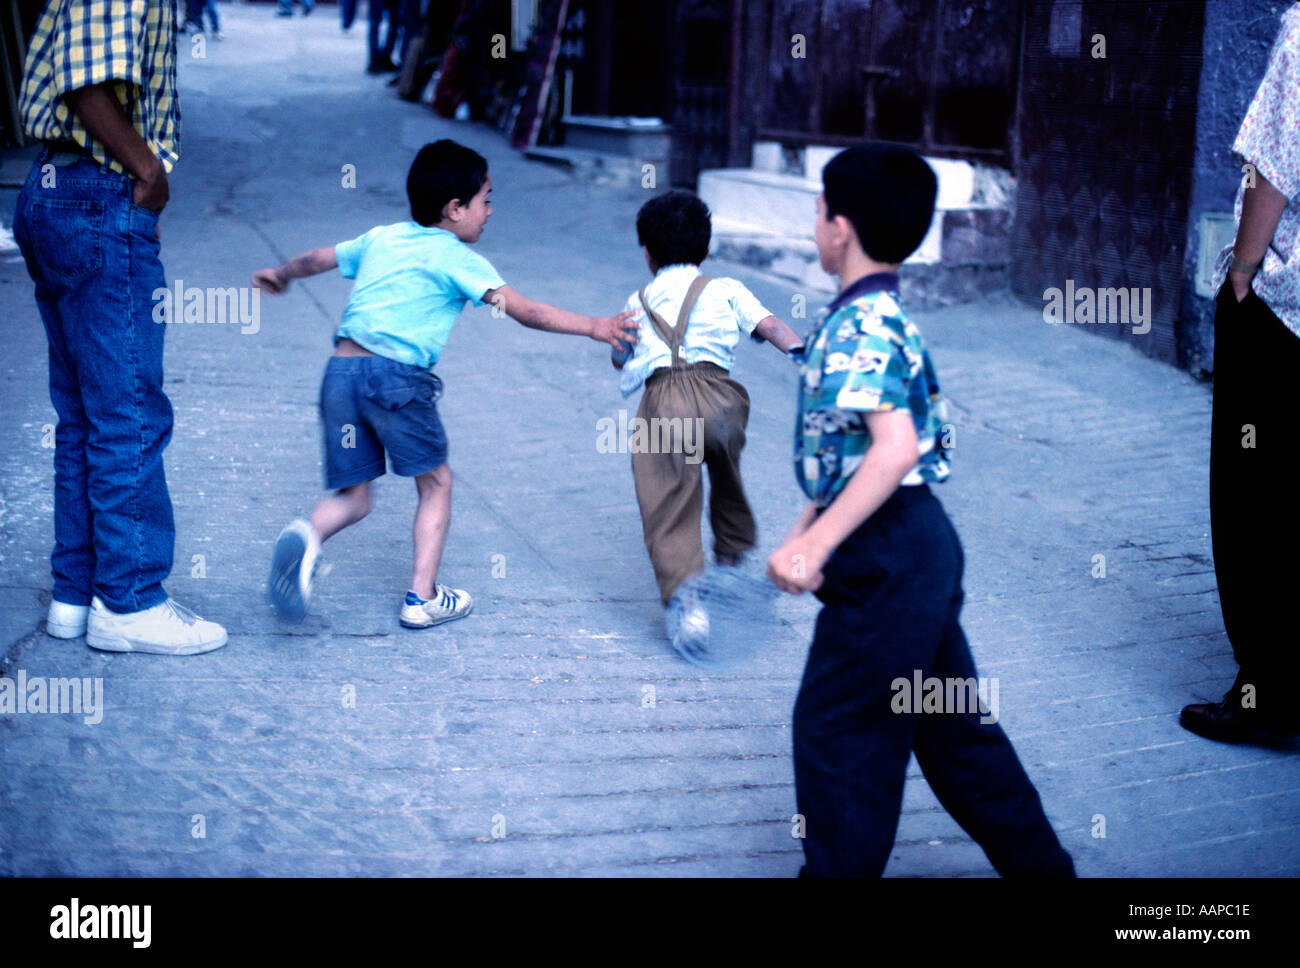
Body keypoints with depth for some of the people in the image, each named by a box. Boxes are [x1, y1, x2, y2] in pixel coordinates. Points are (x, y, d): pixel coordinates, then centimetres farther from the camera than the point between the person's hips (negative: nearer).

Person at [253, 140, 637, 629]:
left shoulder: (381, 238, 21)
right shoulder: (456, 257, 3)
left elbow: (317, 258, 35)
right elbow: (524, 311, -4)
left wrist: (279, 275, 55)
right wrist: (593, 327, -2)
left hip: (341, 369, 6)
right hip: (396, 374, -6)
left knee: (352, 496, 14)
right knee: (435, 483, 14)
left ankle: (307, 534, -17)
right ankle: (423, 597, 13)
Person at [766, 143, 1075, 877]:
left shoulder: (858, 329, -19)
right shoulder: (881, 318, 12)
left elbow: (895, 450, -31)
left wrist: (814, 547, -29)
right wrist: (808, 532, 20)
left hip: (886, 560, -10)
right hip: (917, 545, 10)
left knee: (836, 726, 3)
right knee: (951, 721, 18)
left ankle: (839, 867, 15)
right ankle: (1037, 861, 28)